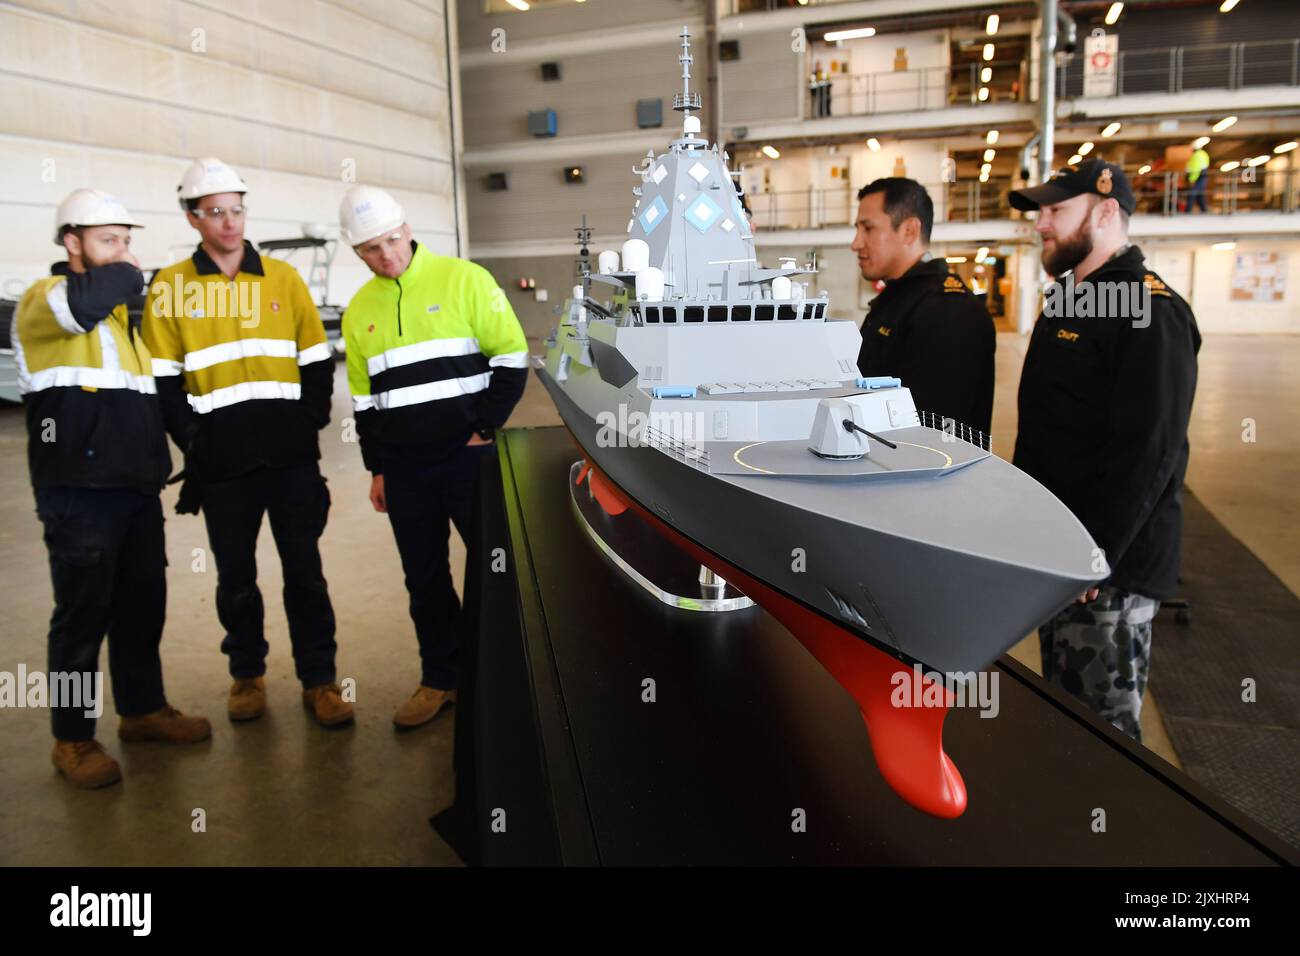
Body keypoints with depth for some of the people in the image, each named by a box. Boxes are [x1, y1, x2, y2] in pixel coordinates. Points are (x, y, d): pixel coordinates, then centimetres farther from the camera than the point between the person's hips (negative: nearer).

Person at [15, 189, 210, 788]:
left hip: (137, 485, 8)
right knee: (84, 612, 0)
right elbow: (85, 301, -31)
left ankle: (142, 708, 30)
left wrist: (161, 462, 22)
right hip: (79, 491, -7)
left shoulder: (121, 310, 20)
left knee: (143, 603, 14)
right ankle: (73, 738, 14)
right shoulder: (44, 299, -5)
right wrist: (128, 274, -11)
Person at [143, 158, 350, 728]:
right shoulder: (171, 287, 2)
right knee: (235, 577, 11)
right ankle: (247, 675, 29)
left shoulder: (283, 278, 6)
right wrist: (192, 440, -6)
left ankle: (318, 680, 14)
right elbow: (162, 380, 2)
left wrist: (310, 421, -2)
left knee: (304, 570, 4)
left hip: (291, 455, 0)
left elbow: (318, 362, 8)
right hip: (221, 464, 0)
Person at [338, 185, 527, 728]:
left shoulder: (463, 280, -4)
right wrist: (377, 468, 13)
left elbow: (511, 356, -5)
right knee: (425, 580, 11)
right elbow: (364, 398, 16)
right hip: (402, 465, 5)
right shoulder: (359, 311, 11)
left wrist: (486, 428, -9)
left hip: (467, 453, -4)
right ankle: (440, 679, 24)